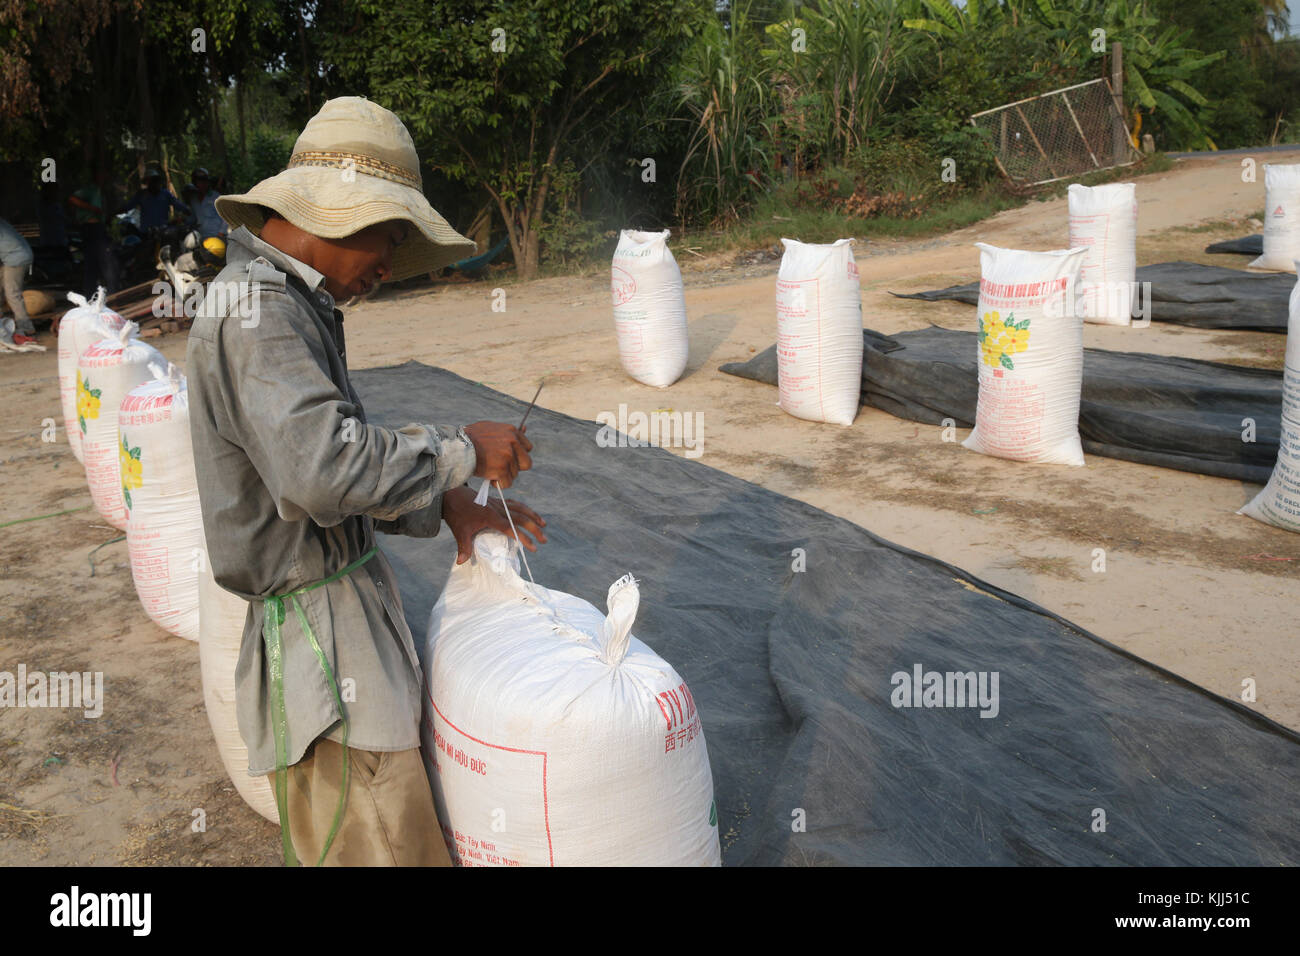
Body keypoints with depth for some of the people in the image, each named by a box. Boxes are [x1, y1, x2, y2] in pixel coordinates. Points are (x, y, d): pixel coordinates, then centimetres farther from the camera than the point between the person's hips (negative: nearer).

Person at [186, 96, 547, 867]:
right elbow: (325, 470, -34)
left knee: (411, 830, 20)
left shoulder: (289, 303, 12)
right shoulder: (256, 309, -20)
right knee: (375, 844, 0)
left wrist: (450, 505, 5)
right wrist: (461, 450, -21)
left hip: (354, 594, 10)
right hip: (321, 626, -10)